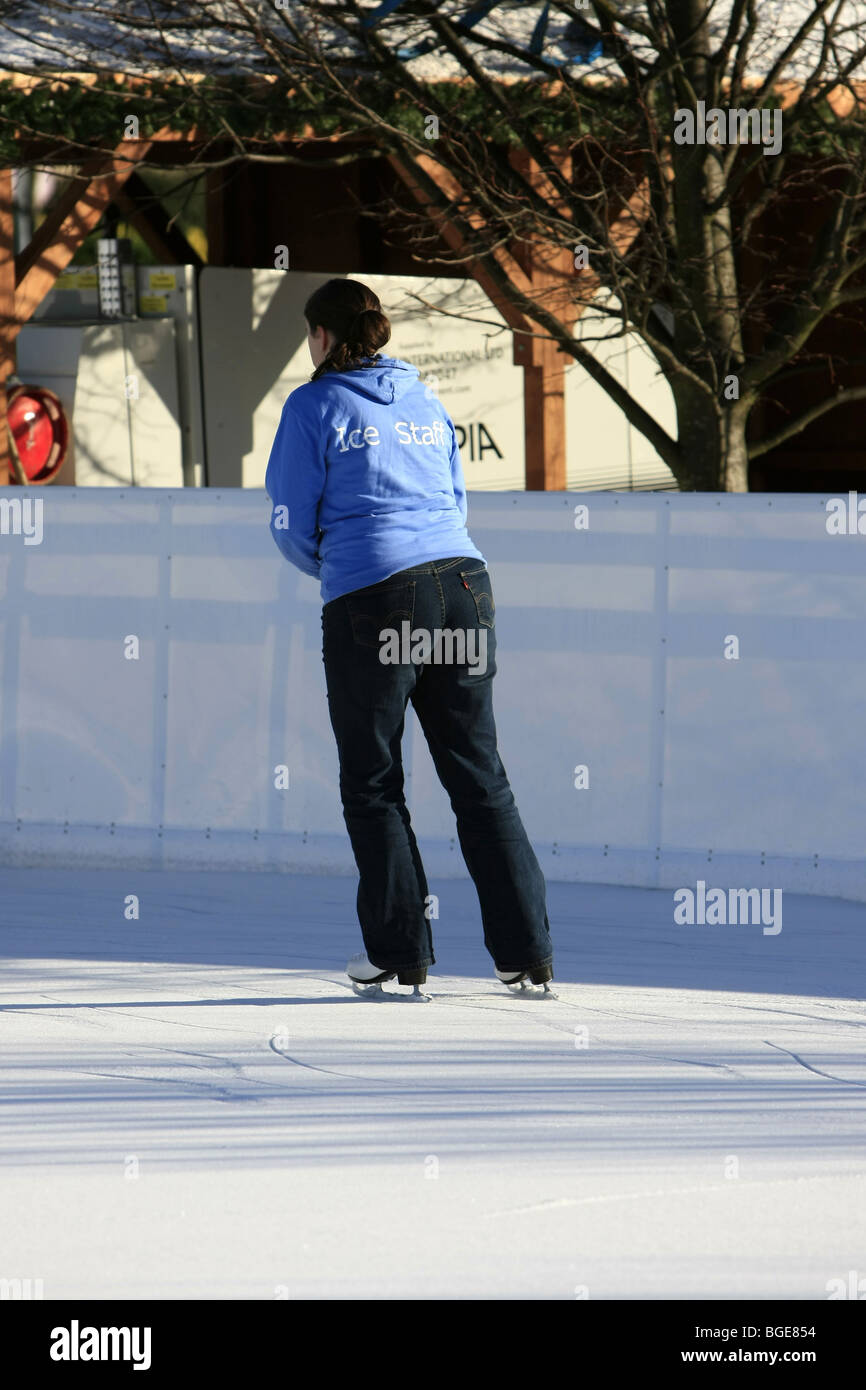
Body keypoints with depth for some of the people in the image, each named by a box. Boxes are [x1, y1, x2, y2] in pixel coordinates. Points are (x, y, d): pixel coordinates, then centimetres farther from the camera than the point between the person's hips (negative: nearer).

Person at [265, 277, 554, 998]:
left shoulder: (315, 406, 2)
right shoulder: (425, 401, 18)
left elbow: (295, 526, 3)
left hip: (372, 601, -5)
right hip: (462, 580, 5)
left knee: (372, 785, 7)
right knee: (480, 777, 8)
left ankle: (400, 950, 5)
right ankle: (527, 949, 5)